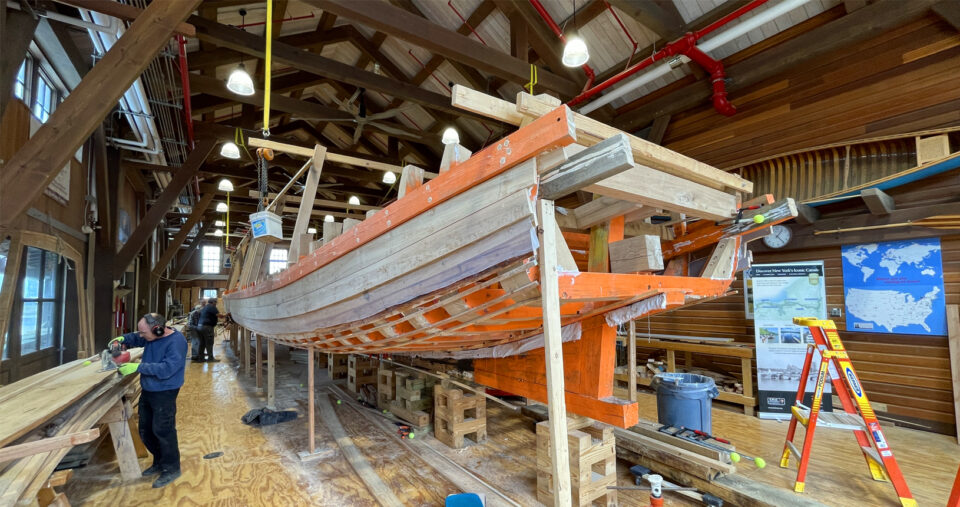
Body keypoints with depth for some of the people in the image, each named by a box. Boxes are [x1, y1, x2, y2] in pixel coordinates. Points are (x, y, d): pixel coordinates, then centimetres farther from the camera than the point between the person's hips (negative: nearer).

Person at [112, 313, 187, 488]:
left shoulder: (176, 342, -26)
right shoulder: (152, 336, -2)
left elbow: (166, 369, -31)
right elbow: (136, 339, 19)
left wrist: (138, 367, -31)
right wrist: (123, 338, -1)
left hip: (164, 393, -9)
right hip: (147, 391, 9)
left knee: (163, 431, 0)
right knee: (145, 431, 20)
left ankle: (172, 469, 18)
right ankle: (159, 462, 39)